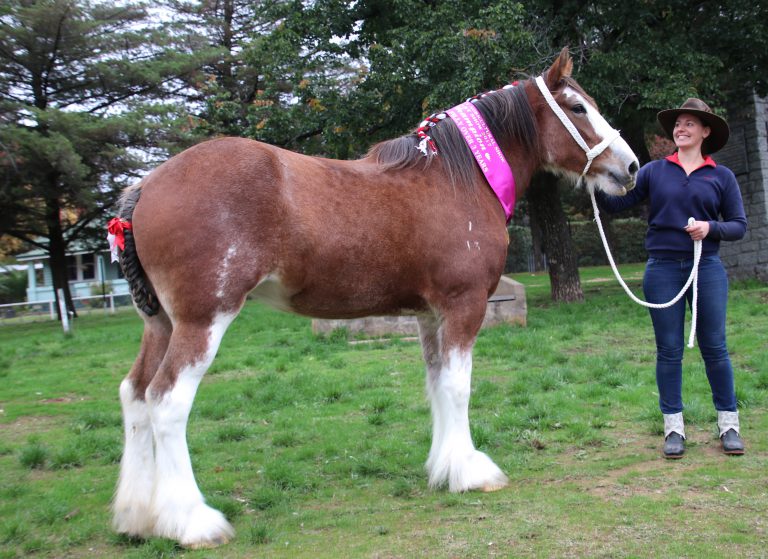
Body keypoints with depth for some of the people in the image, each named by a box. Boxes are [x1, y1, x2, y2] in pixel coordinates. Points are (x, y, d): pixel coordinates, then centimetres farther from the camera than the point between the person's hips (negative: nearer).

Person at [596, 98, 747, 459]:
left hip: (706, 267, 0)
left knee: (714, 347, 3)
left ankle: (728, 424, 14)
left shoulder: (721, 176, 7)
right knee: (669, 350, 4)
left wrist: (711, 228, -12)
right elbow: (616, 203, 4)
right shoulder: (654, 171, 8)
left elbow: (739, 225, 6)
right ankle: (673, 427, 12)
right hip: (662, 269, 0)